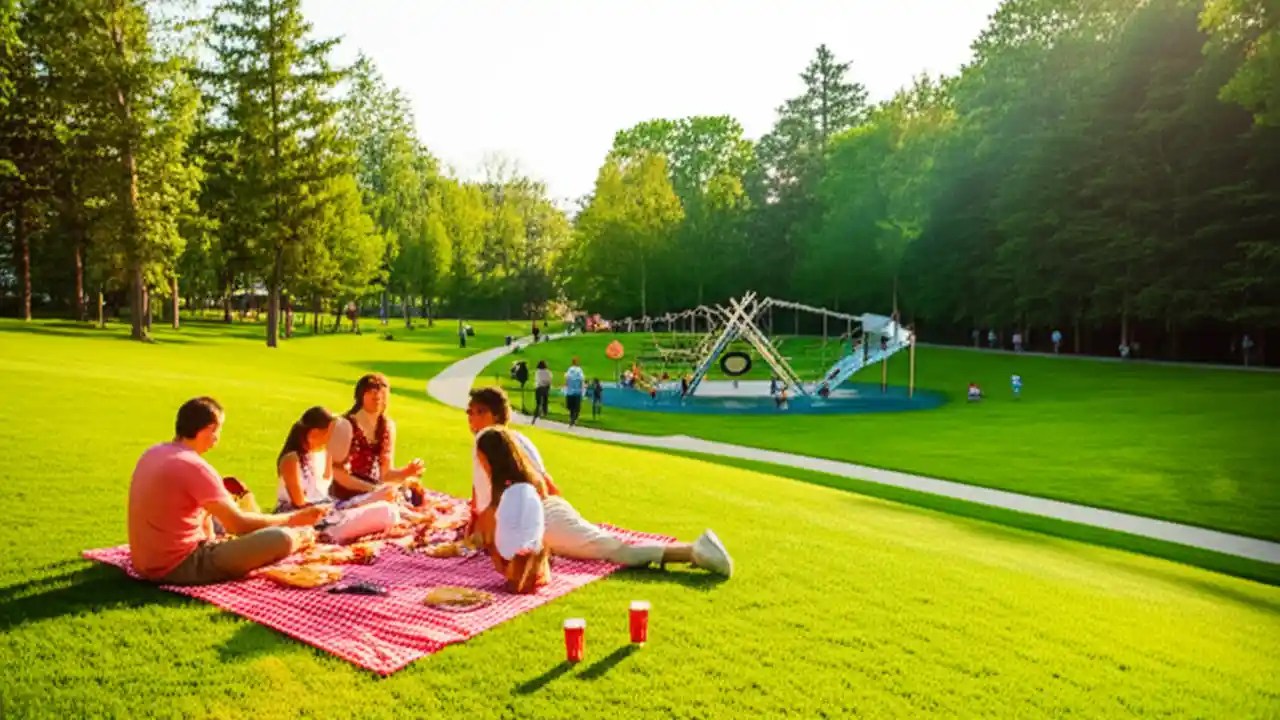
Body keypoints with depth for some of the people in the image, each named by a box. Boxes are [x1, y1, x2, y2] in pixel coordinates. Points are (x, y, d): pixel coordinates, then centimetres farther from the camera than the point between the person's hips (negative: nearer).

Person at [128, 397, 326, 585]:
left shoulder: (153, 453, 5)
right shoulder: (194, 467, -22)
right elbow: (238, 524, -18)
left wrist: (211, 538, 15)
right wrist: (292, 518, -8)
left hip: (146, 563, 10)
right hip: (180, 566, -10)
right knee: (281, 538, -17)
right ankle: (298, 538, 18)